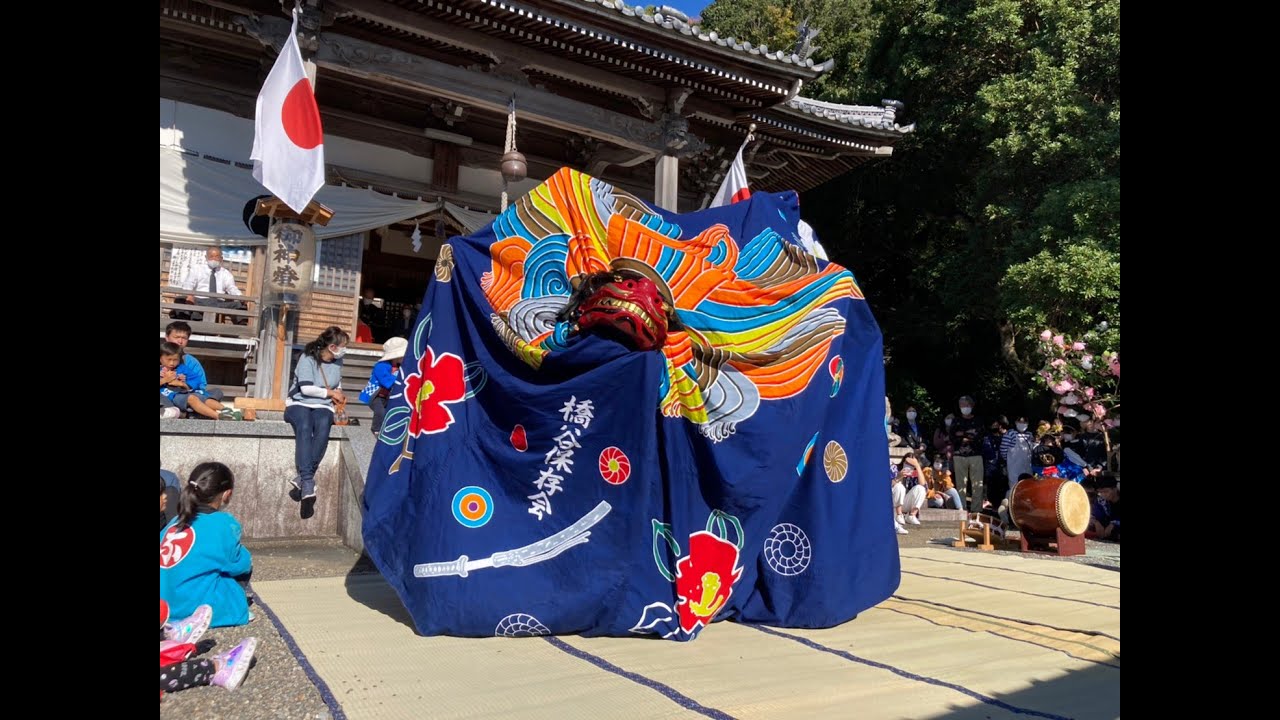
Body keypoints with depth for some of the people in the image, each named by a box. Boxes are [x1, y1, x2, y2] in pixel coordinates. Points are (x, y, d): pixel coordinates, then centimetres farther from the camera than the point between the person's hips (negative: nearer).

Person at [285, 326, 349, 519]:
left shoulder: (338, 362, 7)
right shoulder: (307, 358, -9)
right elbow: (306, 388, -17)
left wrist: (338, 397, 5)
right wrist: (331, 393, -7)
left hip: (323, 406, 3)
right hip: (299, 403, -3)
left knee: (323, 426, -33)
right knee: (304, 427, -36)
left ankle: (301, 480, -34)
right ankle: (308, 485, -44)